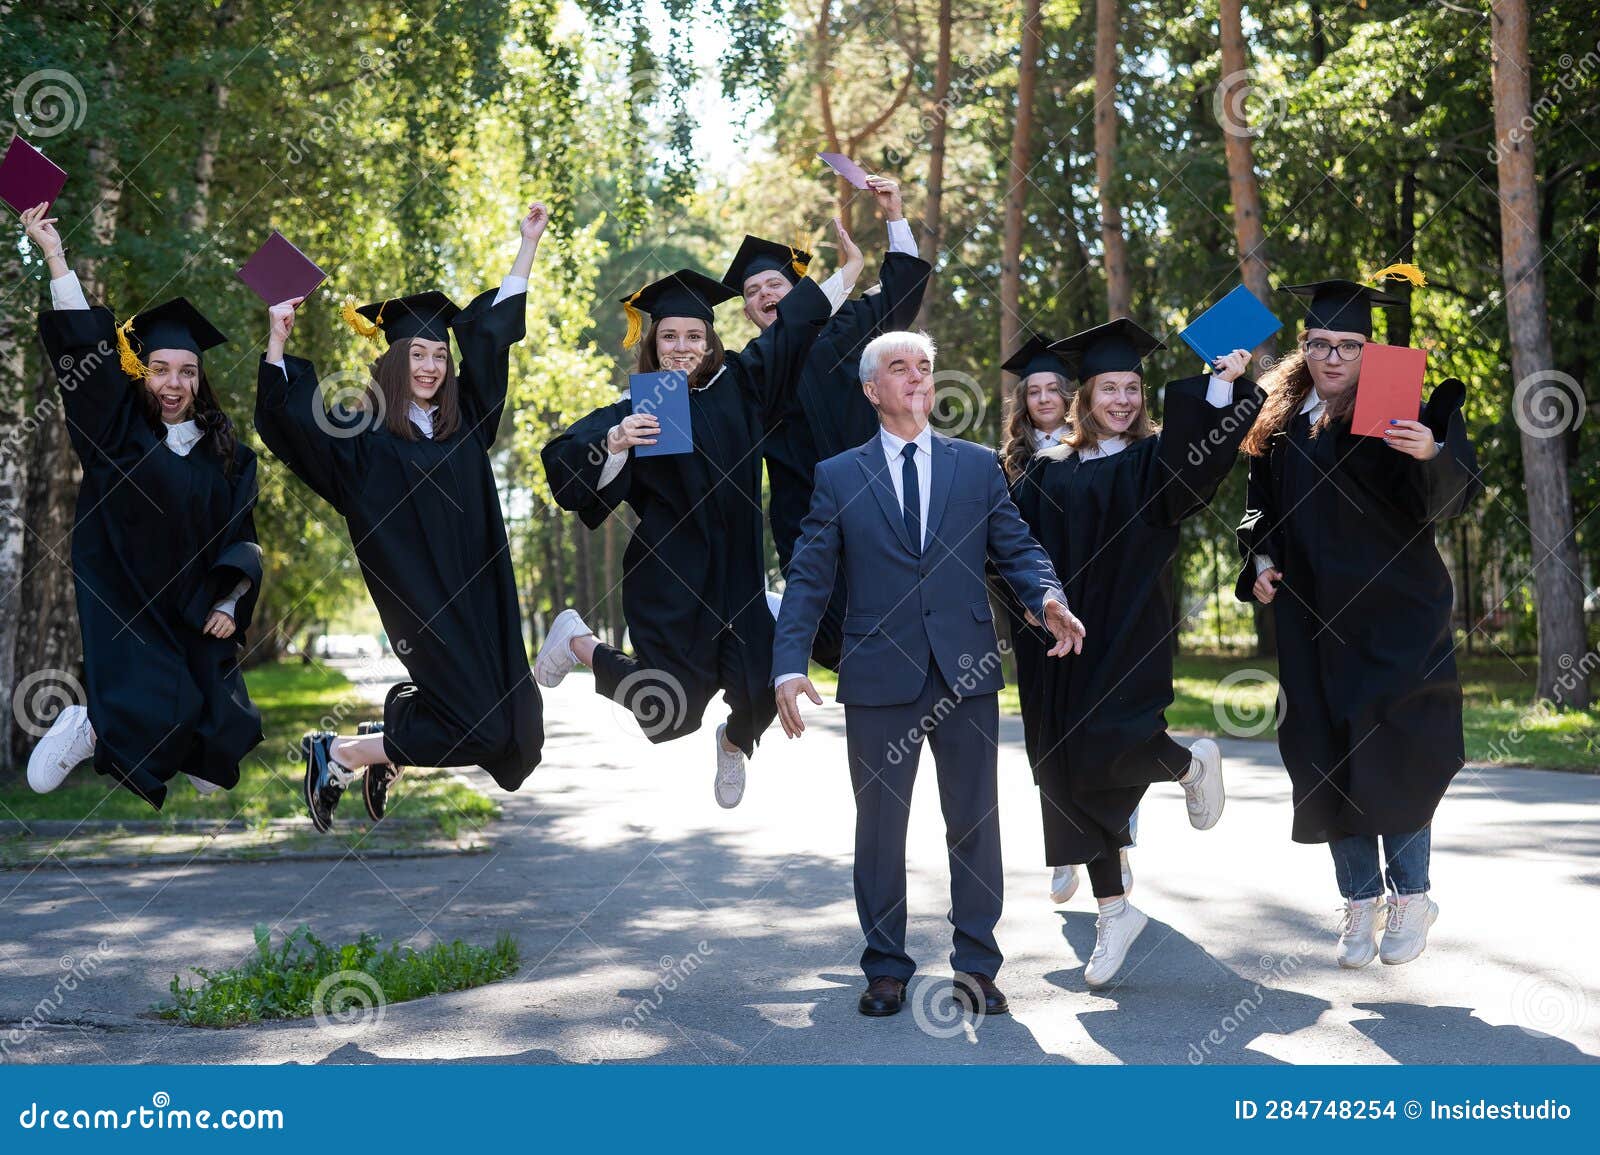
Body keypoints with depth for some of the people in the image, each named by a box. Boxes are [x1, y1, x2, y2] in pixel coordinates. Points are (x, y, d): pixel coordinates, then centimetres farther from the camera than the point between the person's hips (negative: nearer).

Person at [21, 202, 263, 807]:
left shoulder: (224, 453, 6)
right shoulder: (118, 432, -3)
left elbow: (241, 537, 8)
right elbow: (86, 353, -14)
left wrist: (229, 604, -5)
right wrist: (55, 257, -20)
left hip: (196, 615, 4)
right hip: (125, 605, -4)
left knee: (219, 732, 0)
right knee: (161, 714, -21)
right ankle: (84, 729, 11)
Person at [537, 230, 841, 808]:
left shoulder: (737, 385, 4)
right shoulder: (637, 411, -6)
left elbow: (798, 319, 13)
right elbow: (564, 462, -16)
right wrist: (616, 443, -34)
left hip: (736, 572, 4)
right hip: (669, 580, -4)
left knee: (761, 687, -9)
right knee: (670, 709, -2)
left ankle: (734, 743, 30)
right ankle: (580, 640, 27)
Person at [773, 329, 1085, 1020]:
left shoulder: (979, 466, 11)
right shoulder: (837, 477, 7)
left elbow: (1017, 550, 7)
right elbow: (808, 579, 2)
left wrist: (1048, 600, -15)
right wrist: (789, 665, -10)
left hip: (966, 675, 1)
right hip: (879, 677, -1)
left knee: (976, 823, 4)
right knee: (879, 826, 5)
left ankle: (977, 968, 15)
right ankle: (886, 970, 16)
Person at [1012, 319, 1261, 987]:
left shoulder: (1154, 460, 3)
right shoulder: (1049, 473, 12)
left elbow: (1198, 464, -17)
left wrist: (1222, 388, -29)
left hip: (1131, 629, -4)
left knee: (1104, 748, -20)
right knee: (1071, 768, 4)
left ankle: (1193, 764, 15)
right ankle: (1113, 912, 15)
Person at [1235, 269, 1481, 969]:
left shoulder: (1397, 414, -5)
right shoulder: (1281, 424, 9)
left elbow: (1453, 495, -17)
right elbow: (1261, 506, 19)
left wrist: (1432, 453, -37)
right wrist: (1260, 559, 2)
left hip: (1393, 613, -4)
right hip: (1311, 617, 5)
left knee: (1391, 753, -7)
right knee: (1328, 760, 5)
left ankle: (1410, 895, 9)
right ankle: (1361, 903, 16)